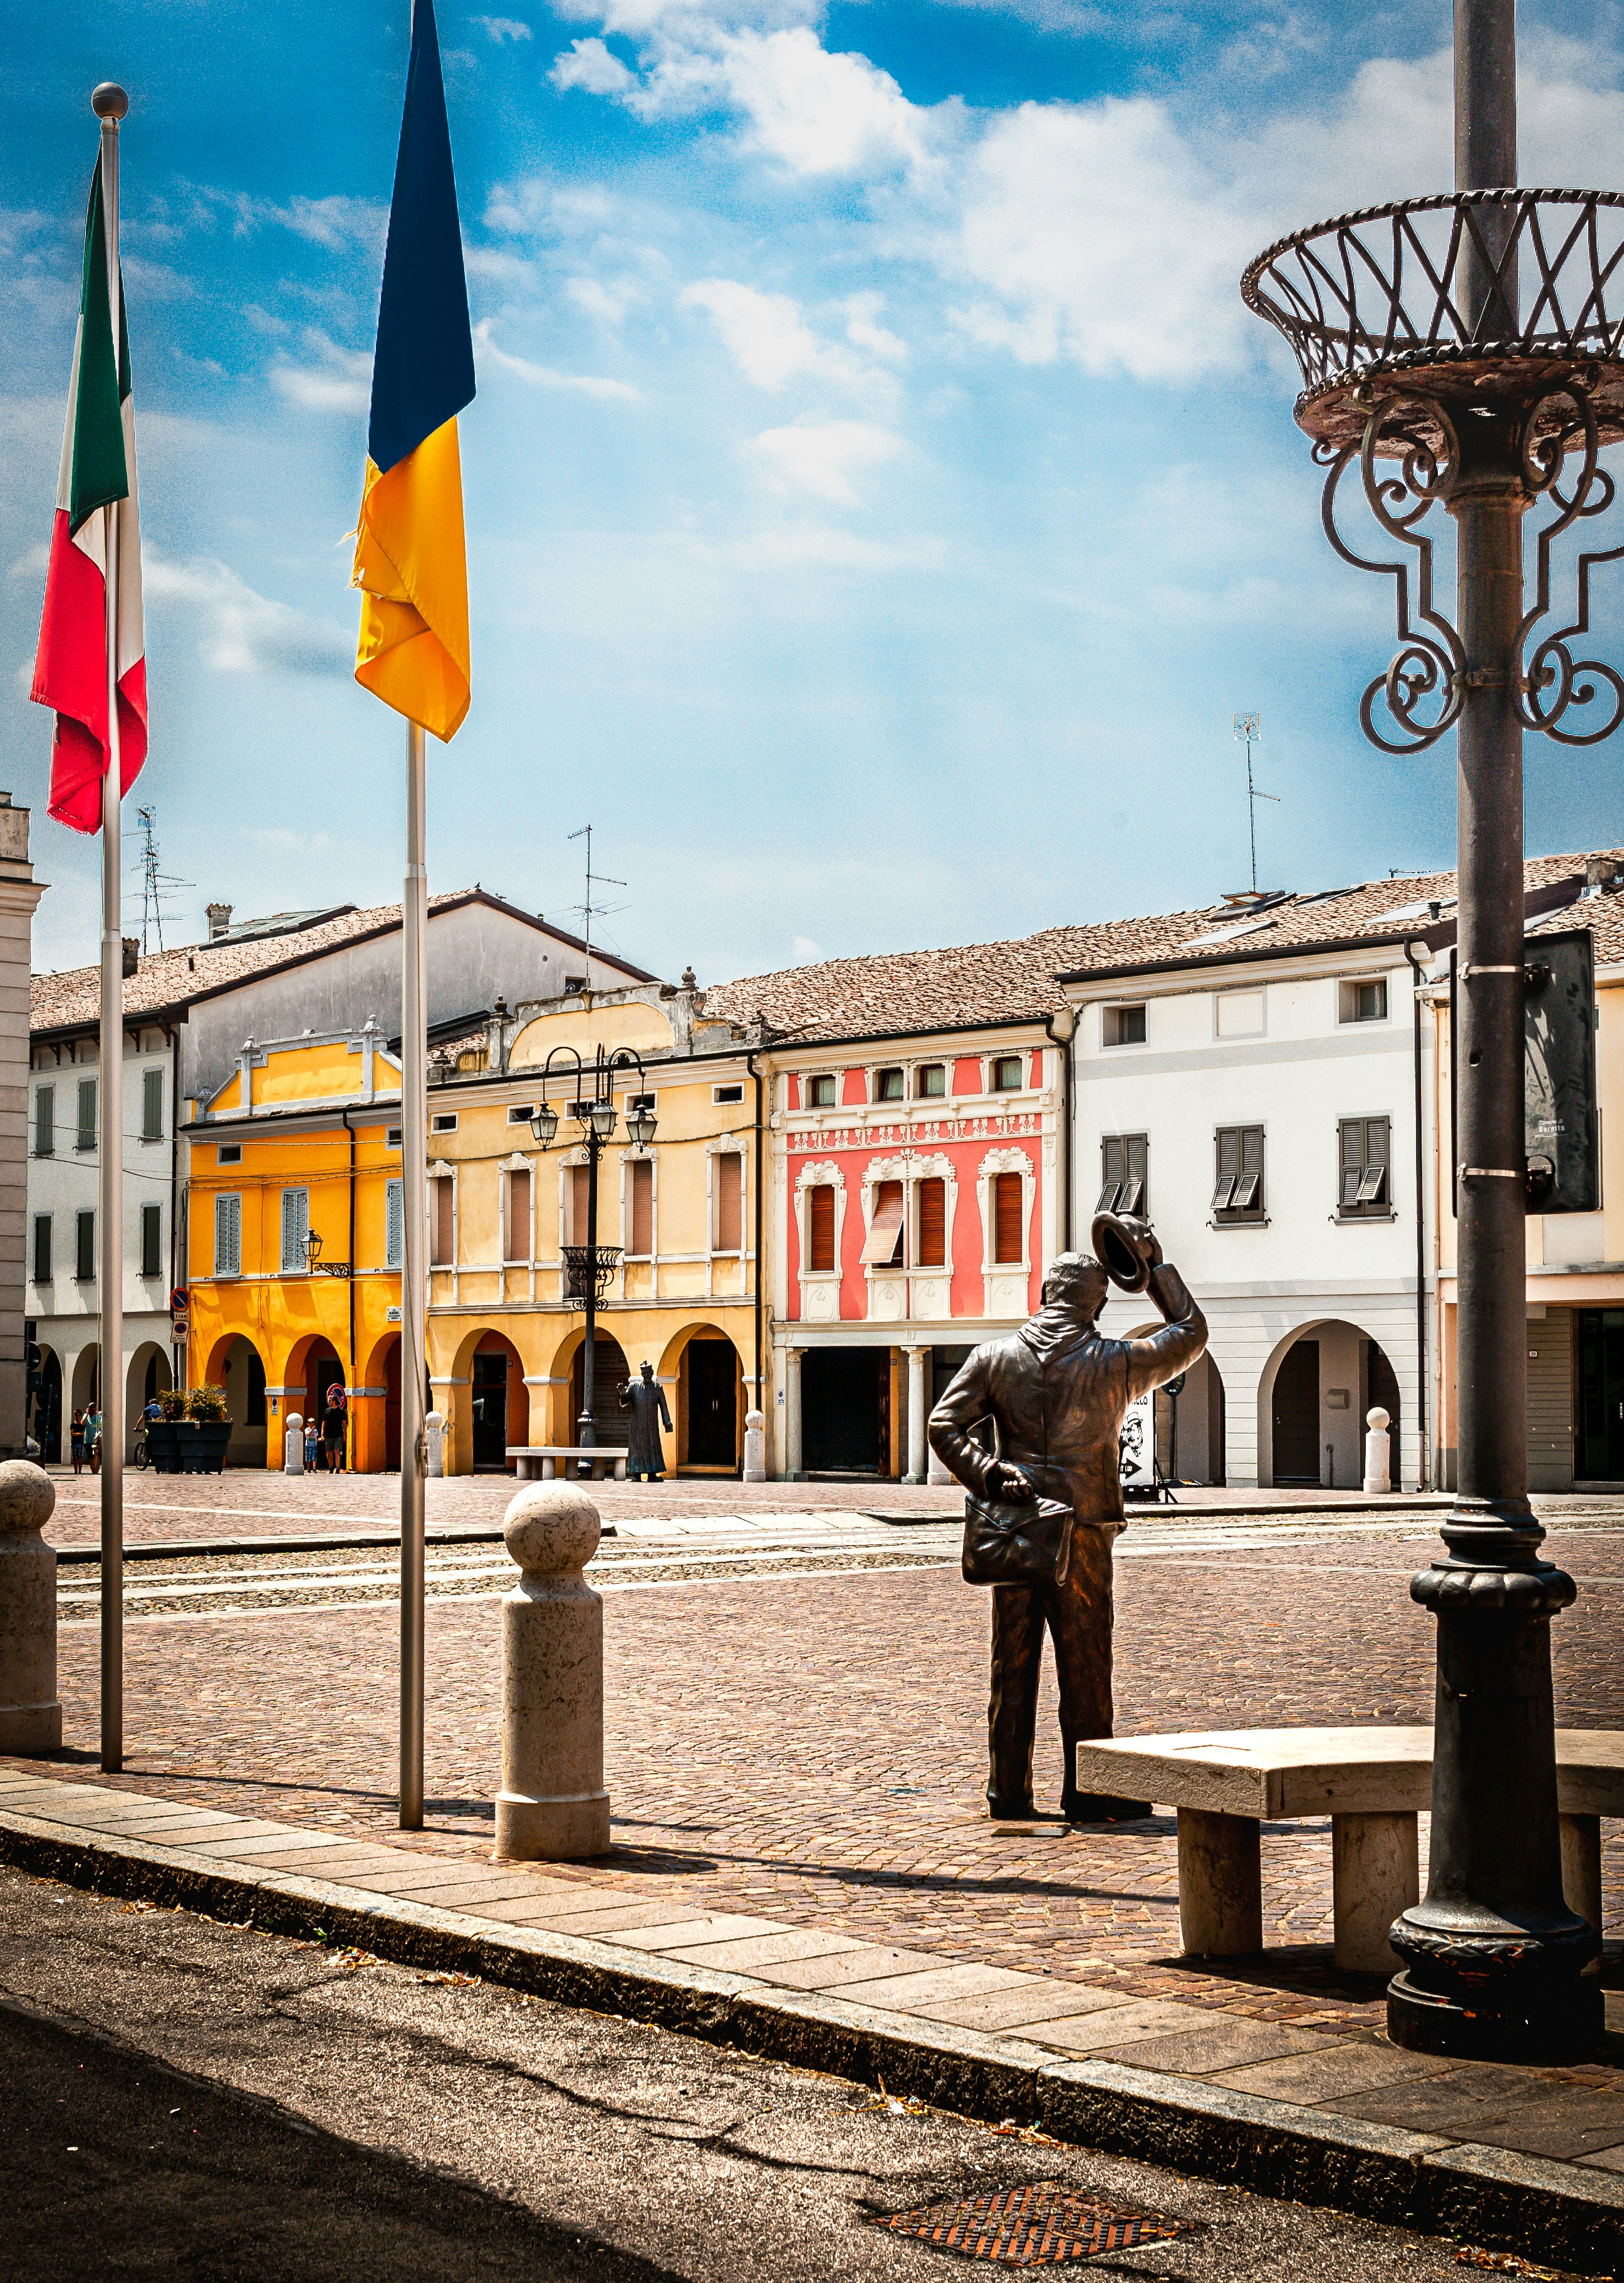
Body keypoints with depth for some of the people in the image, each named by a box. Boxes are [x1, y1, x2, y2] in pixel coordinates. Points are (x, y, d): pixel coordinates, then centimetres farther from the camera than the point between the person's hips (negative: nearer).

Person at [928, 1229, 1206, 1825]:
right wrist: (1156, 1266, 17)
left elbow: (945, 1425, -5)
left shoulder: (995, 1356, 3)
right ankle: (1087, 1793, 9)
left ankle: (1009, 1792, 12)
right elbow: (1190, 1333, 12)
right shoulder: (1114, 1362, -2)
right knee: (1085, 1664, 5)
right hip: (1082, 1531, -3)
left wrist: (991, 1472, -10)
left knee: (1013, 1661, 8)